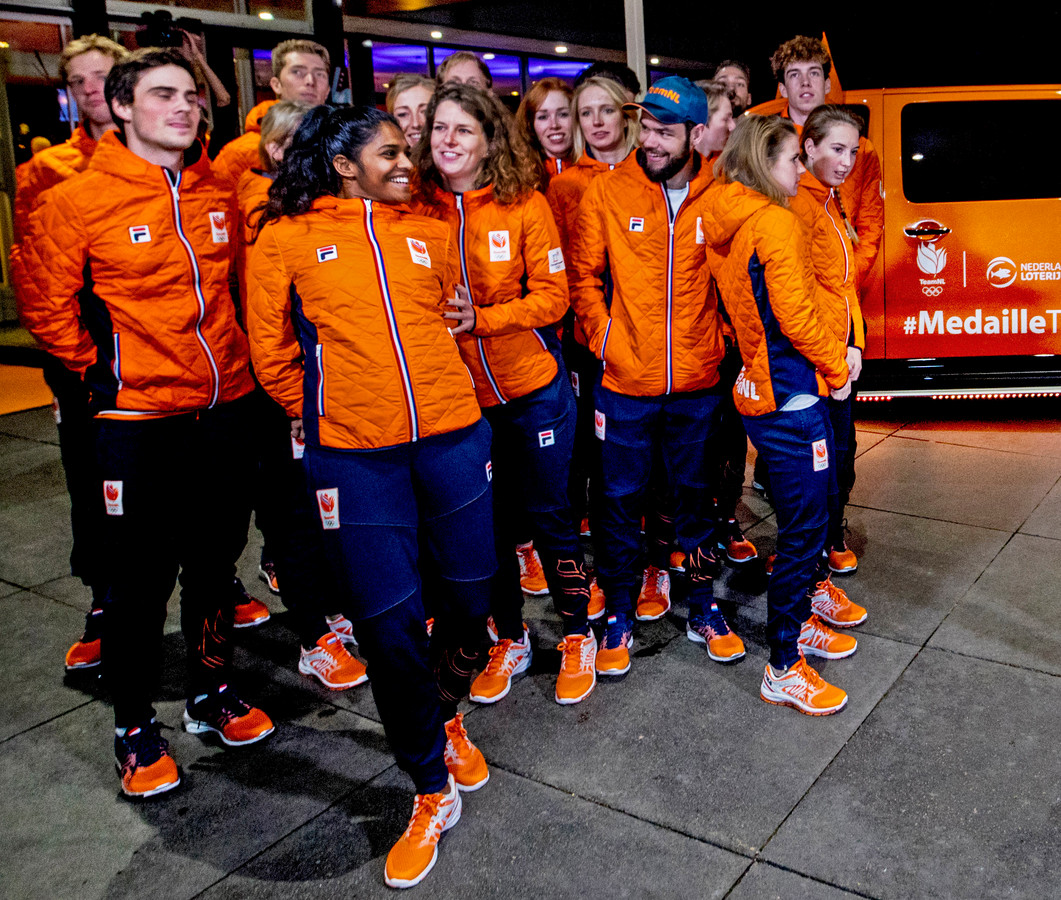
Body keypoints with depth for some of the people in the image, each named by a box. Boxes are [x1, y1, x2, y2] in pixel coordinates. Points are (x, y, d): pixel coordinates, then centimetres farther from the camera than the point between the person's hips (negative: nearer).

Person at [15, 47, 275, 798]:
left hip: (223, 405, 5)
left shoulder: (219, 193, 4)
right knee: (140, 576, 5)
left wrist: (225, 354, 12)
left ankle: (212, 692, 35)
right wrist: (102, 366, 1)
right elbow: (45, 302, -1)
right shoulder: (79, 200, -9)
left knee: (216, 560, 16)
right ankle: (135, 728, 23)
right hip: (137, 417, -4)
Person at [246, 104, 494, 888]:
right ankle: (432, 789, 18)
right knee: (390, 620, -2)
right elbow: (272, 351, 7)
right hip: (355, 455, -3)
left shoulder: (429, 232, 11)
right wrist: (316, 413, 9)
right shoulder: (285, 238, 2)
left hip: (452, 438, 4)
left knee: (469, 593, 10)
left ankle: (447, 716, 42)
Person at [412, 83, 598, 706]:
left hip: (533, 387, -2)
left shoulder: (524, 204, -7)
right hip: (460, 395, 2)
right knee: (489, 521, 13)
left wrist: (482, 318, -21)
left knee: (551, 514, 7)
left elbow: (551, 295, -9)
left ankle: (577, 636, 27)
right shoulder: (419, 207, -1)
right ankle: (510, 639, 32)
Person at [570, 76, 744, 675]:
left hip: (698, 381, 1)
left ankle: (703, 608, 32)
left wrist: (720, 340, 0)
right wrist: (605, 338, -6)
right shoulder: (608, 192, -4)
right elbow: (583, 275, 1)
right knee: (622, 499, 8)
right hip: (625, 382, -1)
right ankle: (620, 615, 25)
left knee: (696, 493, 15)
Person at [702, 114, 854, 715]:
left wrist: (833, 354, 11)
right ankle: (783, 670, 9)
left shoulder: (730, 225, 11)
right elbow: (796, 316, -19)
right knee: (804, 529, -1)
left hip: (763, 390, 10)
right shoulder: (777, 223, -15)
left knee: (804, 521, 22)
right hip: (792, 398, -10)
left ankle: (798, 622, 38)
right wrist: (837, 367, -3)